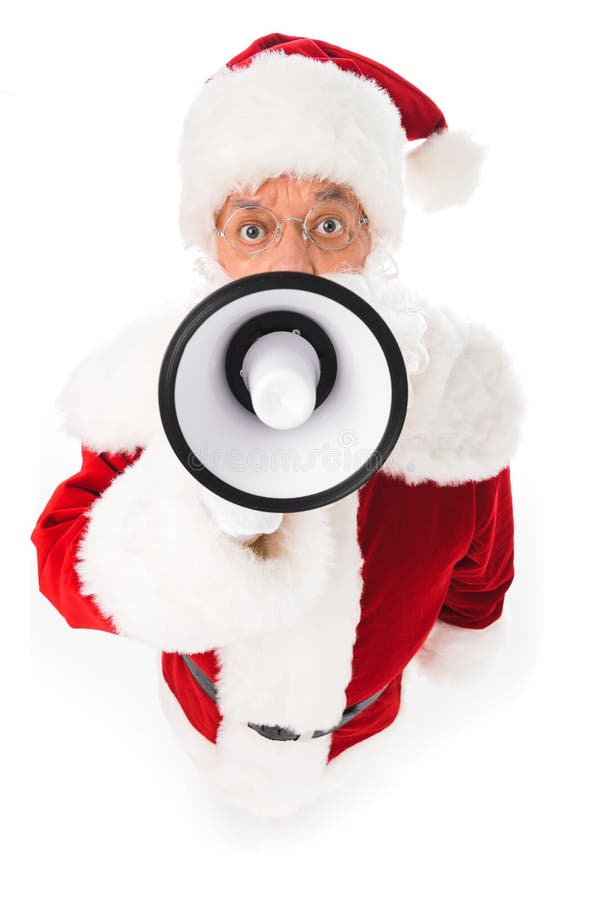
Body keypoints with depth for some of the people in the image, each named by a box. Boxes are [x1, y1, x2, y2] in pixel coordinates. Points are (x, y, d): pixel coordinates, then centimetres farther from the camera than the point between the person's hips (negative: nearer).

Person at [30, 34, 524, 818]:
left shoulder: (452, 393, -31)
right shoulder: (162, 380, -32)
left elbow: (479, 566, -10)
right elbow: (59, 561, -30)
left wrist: (459, 637, 10)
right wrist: (202, 526, -50)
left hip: (361, 725, 1)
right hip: (207, 716, 0)